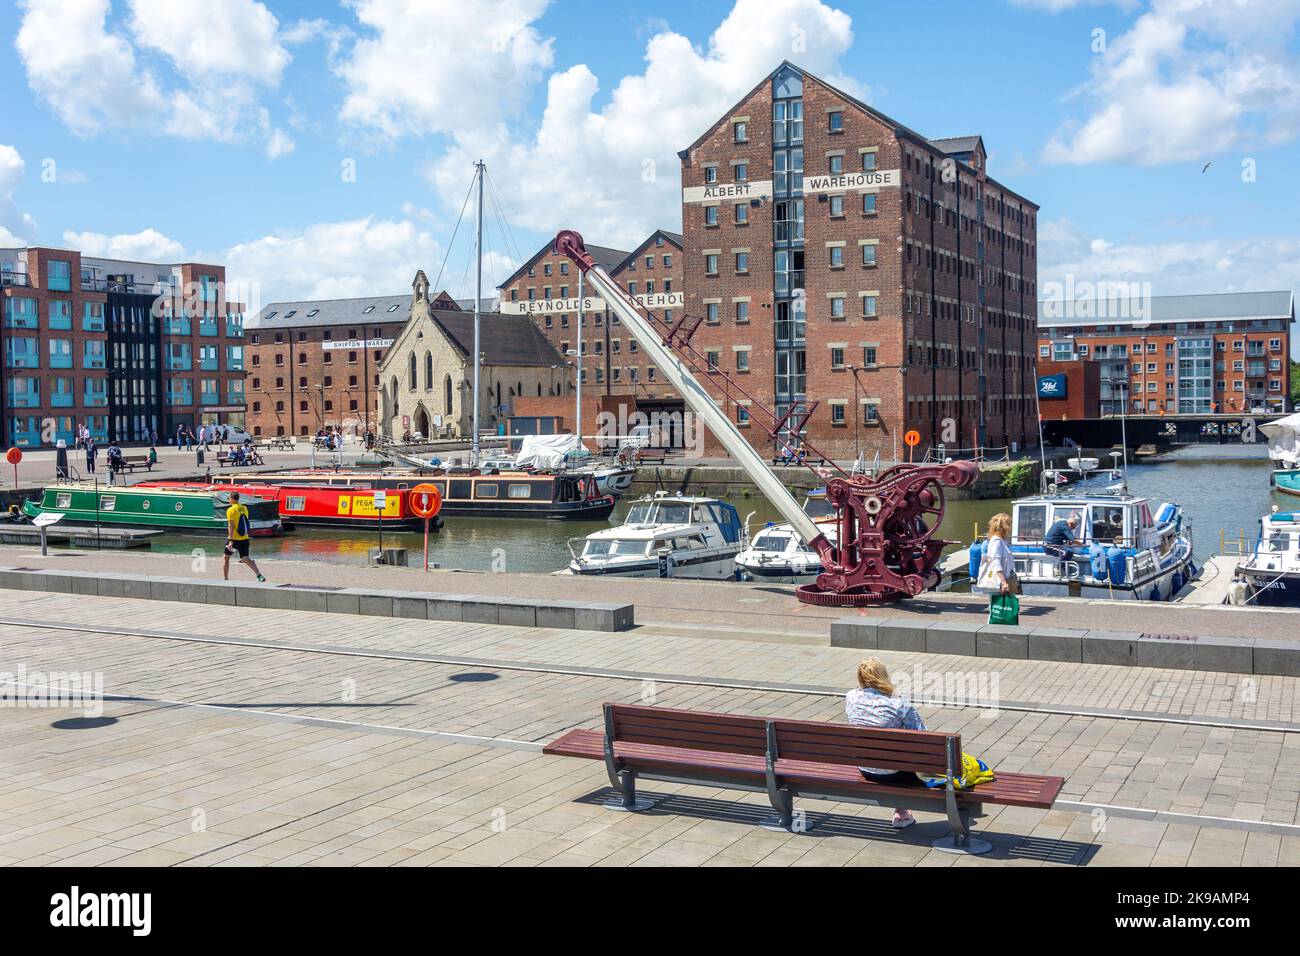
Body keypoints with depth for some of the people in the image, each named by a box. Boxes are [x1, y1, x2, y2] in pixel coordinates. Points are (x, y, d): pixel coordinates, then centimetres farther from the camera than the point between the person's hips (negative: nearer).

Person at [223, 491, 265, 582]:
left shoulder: (231, 510, -11)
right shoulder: (244, 508, 9)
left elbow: (231, 526, -19)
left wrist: (230, 541, -22)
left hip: (234, 539, -5)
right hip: (244, 539, 5)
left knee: (226, 558, 13)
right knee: (246, 559, 3)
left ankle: (225, 579, 19)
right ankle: (259, 575, -16)